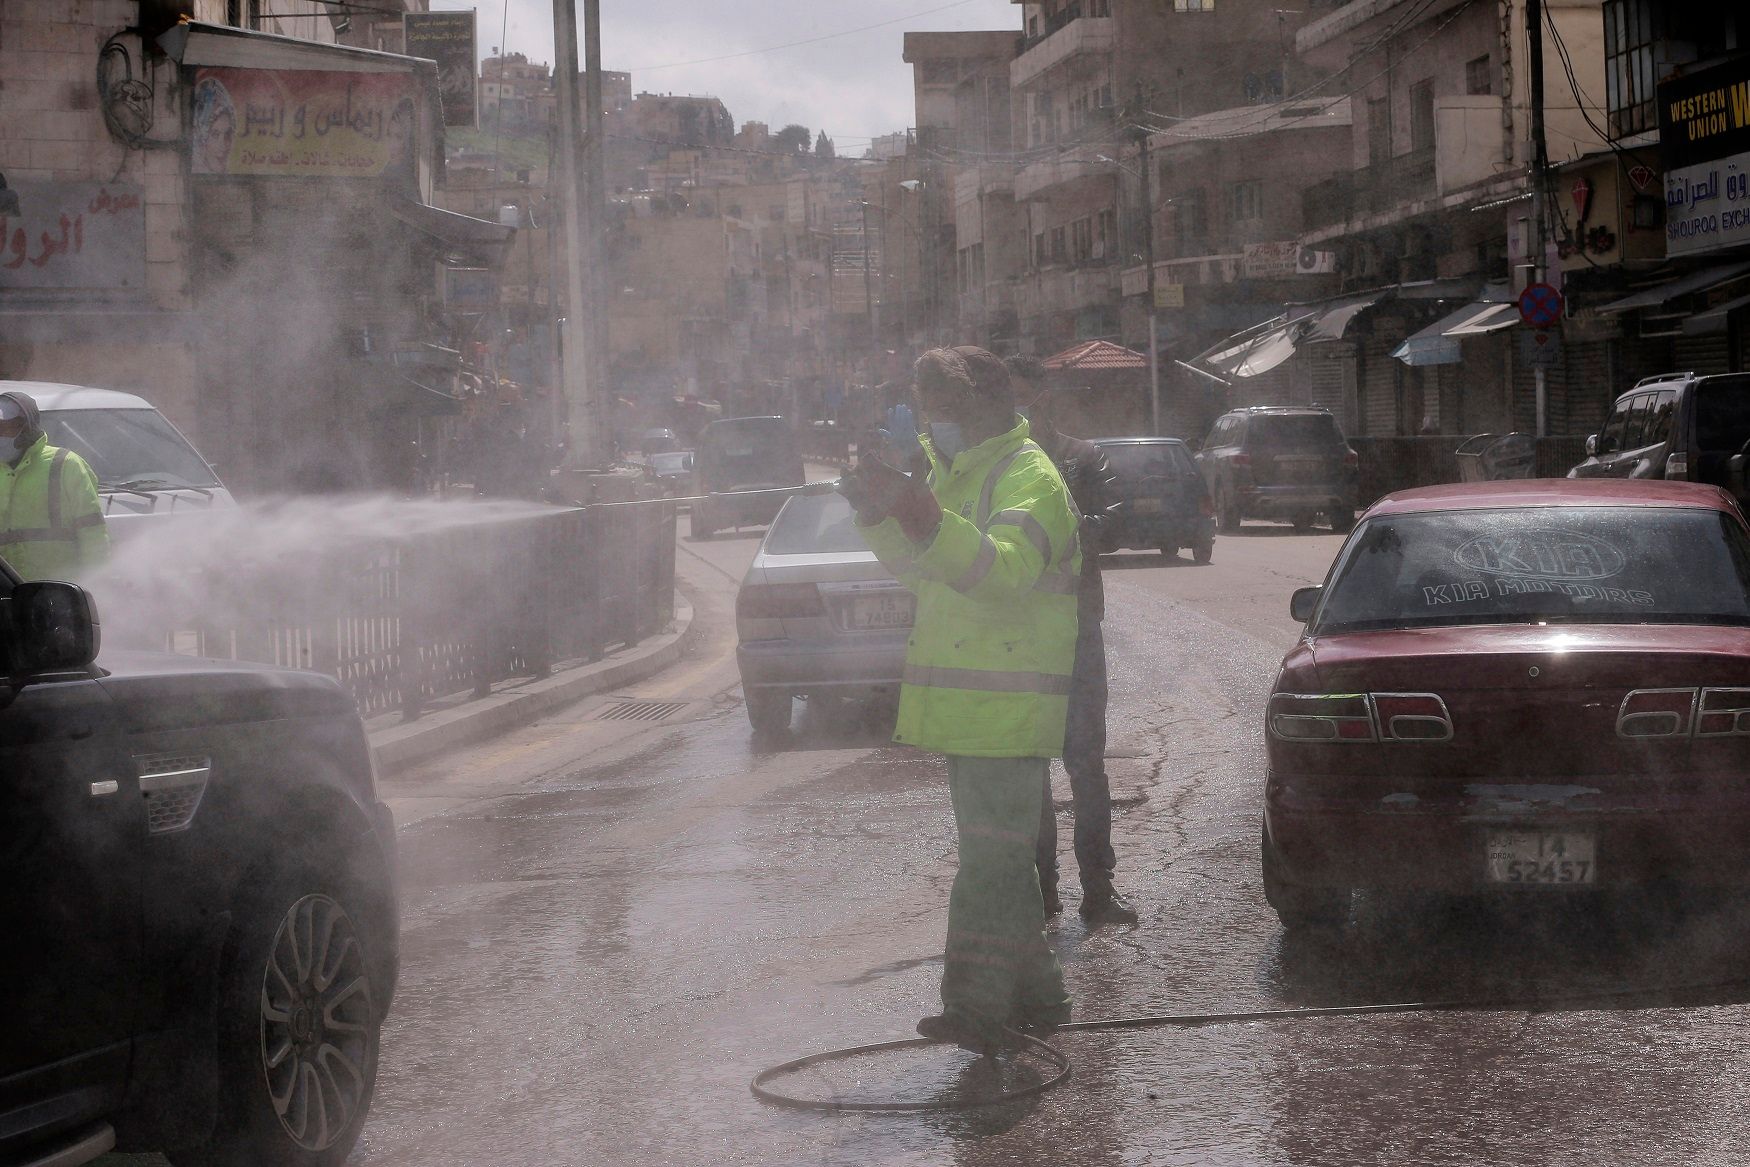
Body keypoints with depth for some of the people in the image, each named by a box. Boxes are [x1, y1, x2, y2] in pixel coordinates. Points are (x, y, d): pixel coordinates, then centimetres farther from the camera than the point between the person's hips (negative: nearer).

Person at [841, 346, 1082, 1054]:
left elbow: (1006, 568, -30)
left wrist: (920, 514, -42)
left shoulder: (1028, 477, -13)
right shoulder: (953, 474, 18)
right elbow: (915, 564, 23)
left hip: (1009, 706, -10)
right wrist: (879, 512, 2)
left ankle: (977, 1007, -11)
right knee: (1002, 859, 16)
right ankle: (1036, 994, 25)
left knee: (991, 859, -11)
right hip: (971, 705, 10)